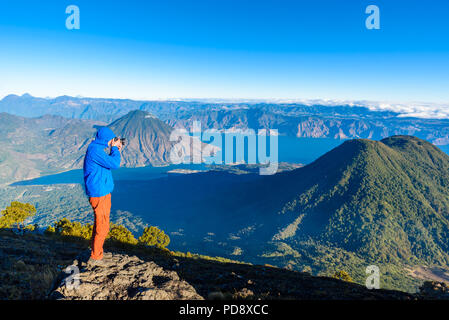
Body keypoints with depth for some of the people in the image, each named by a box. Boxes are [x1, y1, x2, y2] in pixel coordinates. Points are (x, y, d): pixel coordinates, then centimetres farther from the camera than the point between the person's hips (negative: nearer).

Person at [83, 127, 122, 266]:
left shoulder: (97, 149, 12)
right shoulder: (95, 150, -19)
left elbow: (109, 162, 22)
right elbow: (115, 164, -23)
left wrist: (116, 150, 11)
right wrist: (114, 148, -9)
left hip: (103, 192, 10)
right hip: (99, 194, -10)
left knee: (99, 224, 20)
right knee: (102, 226, -2)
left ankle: (97, 251, 33)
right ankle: (95, 258, 9)